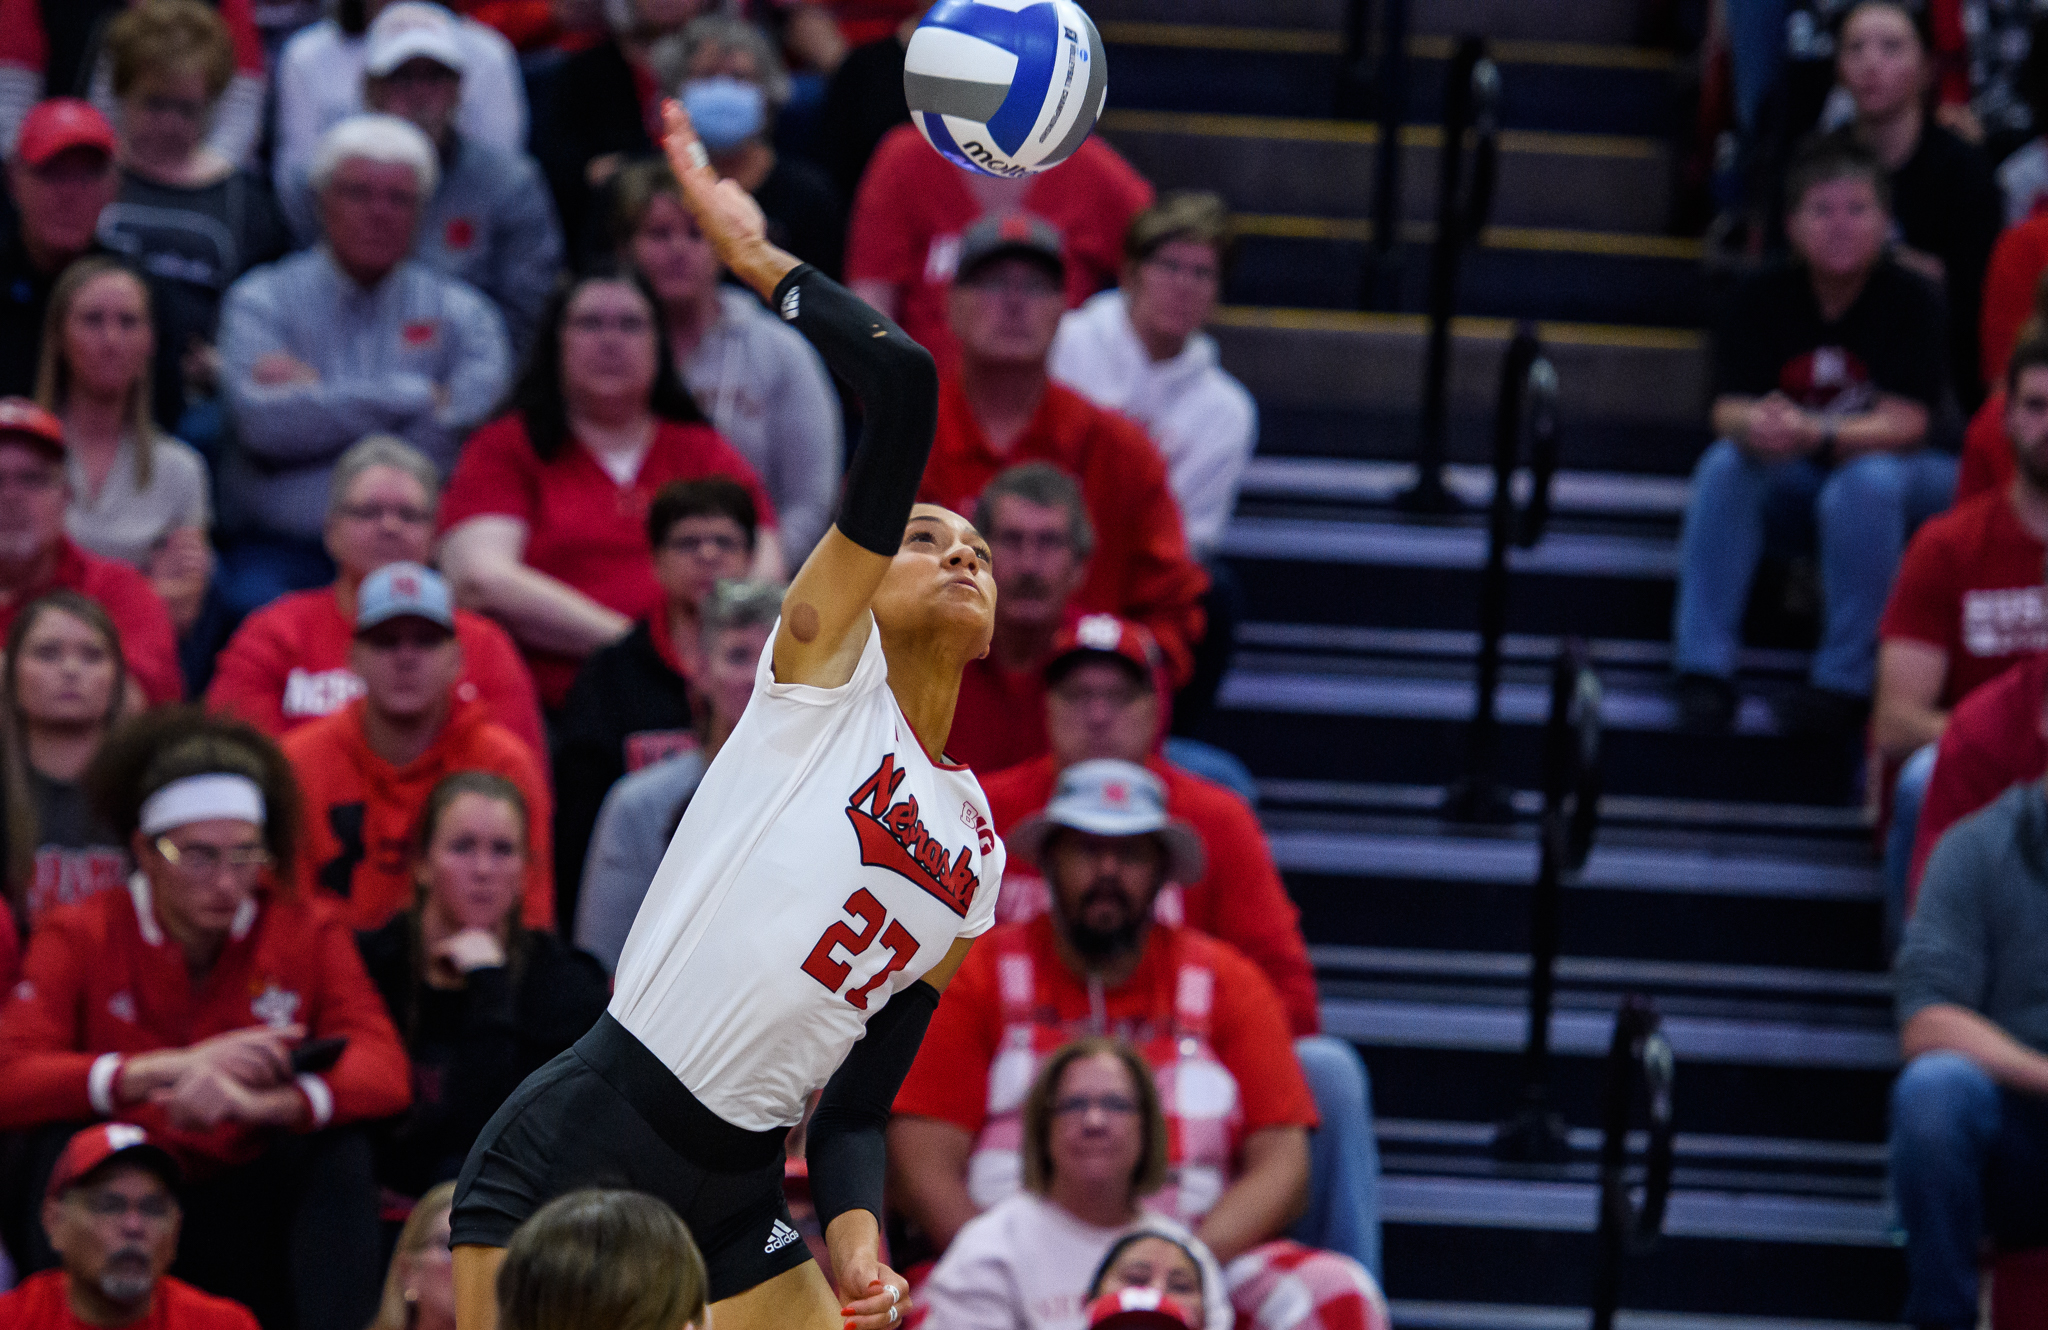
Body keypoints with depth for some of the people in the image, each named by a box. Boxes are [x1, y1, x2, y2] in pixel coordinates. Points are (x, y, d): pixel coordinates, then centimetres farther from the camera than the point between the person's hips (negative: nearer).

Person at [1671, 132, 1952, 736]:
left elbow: (1904, 423, -23)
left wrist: (1816, 435, -41)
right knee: (1726, 464, -26)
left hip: (1895, 466, -3)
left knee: (1866, 484, -36)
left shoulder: (1909, 301, -16)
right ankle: (1703, 668, -23)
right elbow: (1728, 411, -15)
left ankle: (1844, 681, -26)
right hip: (1796, 475, 3)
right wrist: (1756, 426, -41)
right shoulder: (1763, 299, -8)